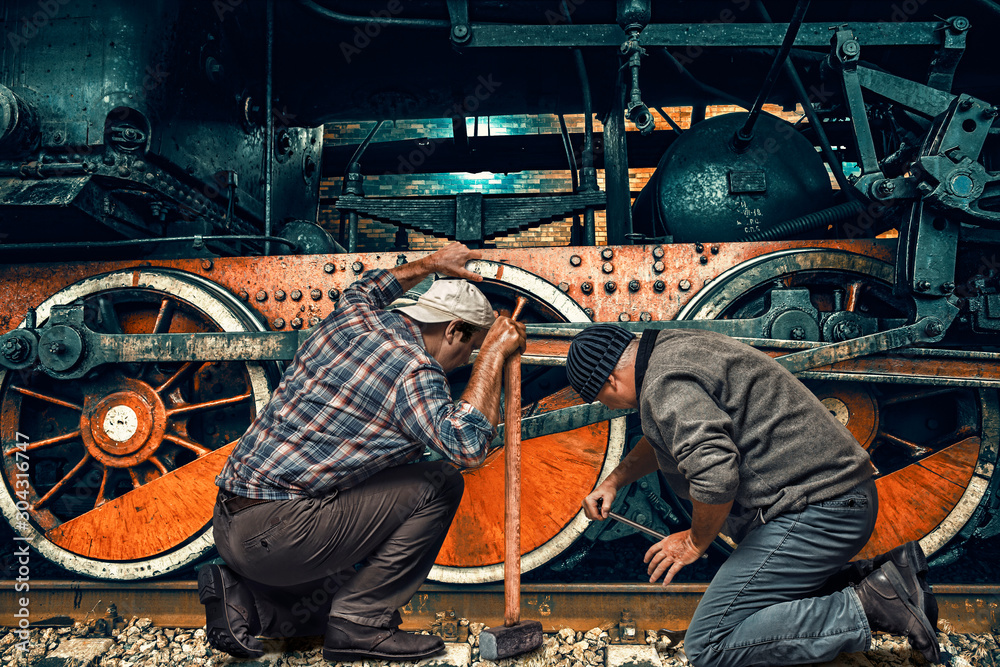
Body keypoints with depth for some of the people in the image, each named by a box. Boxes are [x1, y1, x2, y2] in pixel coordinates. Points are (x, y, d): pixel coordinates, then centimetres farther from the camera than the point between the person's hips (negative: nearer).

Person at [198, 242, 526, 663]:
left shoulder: (351, 319, 9)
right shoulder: (413, 369, -15)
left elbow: (362, 291, 35)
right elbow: (467, 445, -27)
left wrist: (431, 265, 42)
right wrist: (493, 355, -16)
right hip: (277, 531, -9)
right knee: (438, 485, -6)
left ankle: (243, 599, 8)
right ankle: (360, 623, -2)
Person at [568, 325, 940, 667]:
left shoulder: (665, 385, -16)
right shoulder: (674, 346, 16)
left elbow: (715, 475, -29)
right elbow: (661, 440, 35)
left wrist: (695, 542, -10)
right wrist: (614, 481, 27)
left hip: (816, 510, -11)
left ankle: (869, 607, -9)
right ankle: (873, 575, 13)